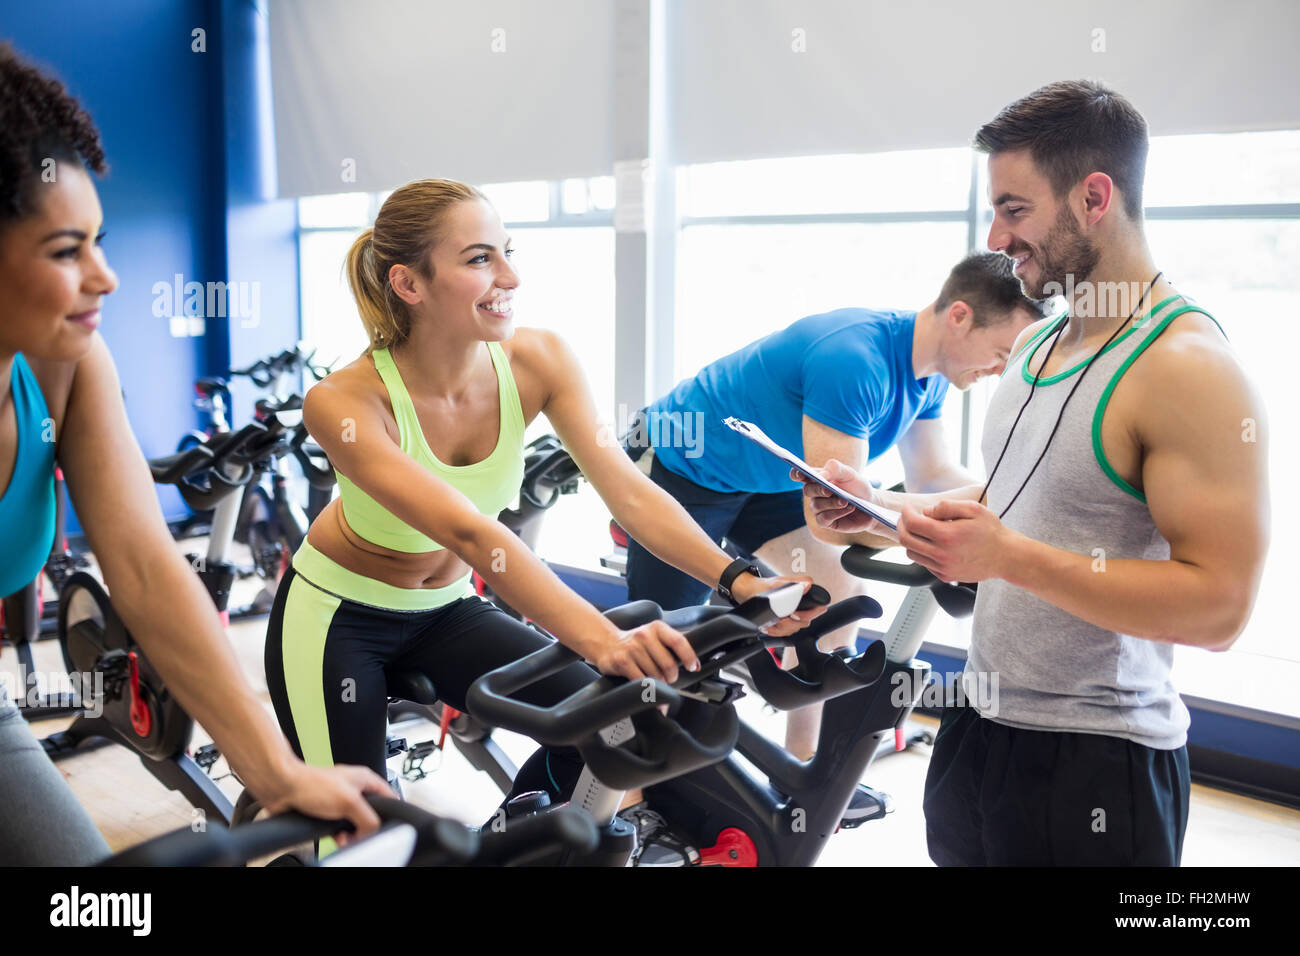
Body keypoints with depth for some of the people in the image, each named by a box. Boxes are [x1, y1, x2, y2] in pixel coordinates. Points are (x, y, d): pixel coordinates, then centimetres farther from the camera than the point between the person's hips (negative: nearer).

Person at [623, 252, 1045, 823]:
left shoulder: (928, 372, -6)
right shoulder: (854, 359, -36)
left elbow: (932, 475, 5)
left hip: (755, 476, 9)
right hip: (677, 471, -8)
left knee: (839, 588, 1)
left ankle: (799, 770, 11)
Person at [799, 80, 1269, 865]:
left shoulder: (1187, 370, -19)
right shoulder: (1039, 343, 8)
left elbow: (1218, 605, -24)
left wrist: (1009, 557, -29)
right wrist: (882, 507, 4)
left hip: (1096, 765, -8)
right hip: (981, 722, 8)